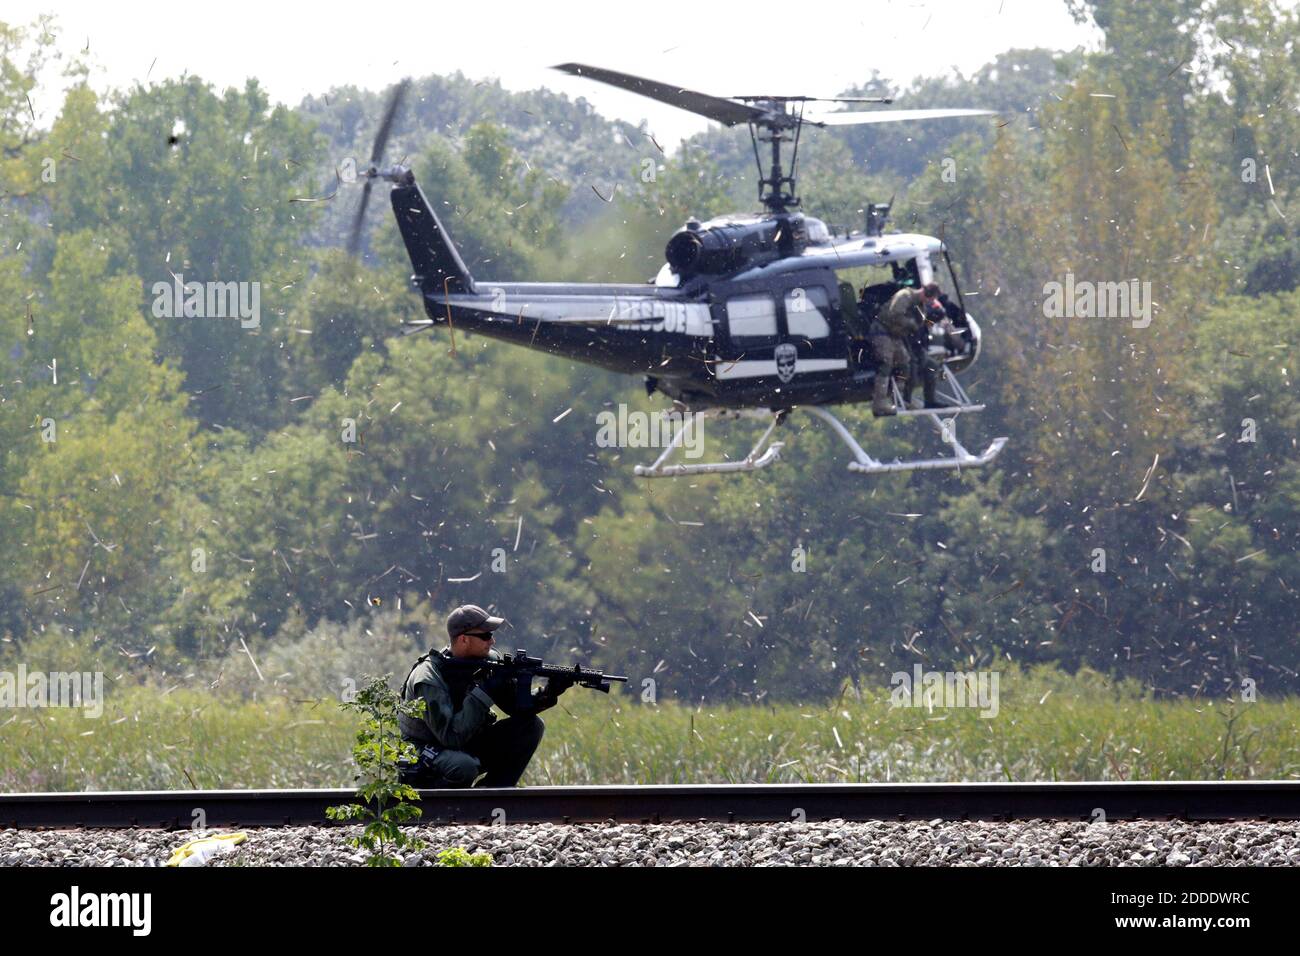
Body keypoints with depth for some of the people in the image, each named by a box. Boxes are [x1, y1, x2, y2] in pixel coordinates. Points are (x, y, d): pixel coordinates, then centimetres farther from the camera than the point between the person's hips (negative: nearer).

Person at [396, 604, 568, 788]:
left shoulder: (488, 661, -5)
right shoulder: (429, 678, -26)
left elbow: (517, 705, -1)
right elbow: (451, 736, -33)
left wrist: (548, 694, -21)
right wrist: (484, 693, -33)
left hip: (468, 748, 7)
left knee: (531, 726, -7)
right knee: (464, 766, -40)